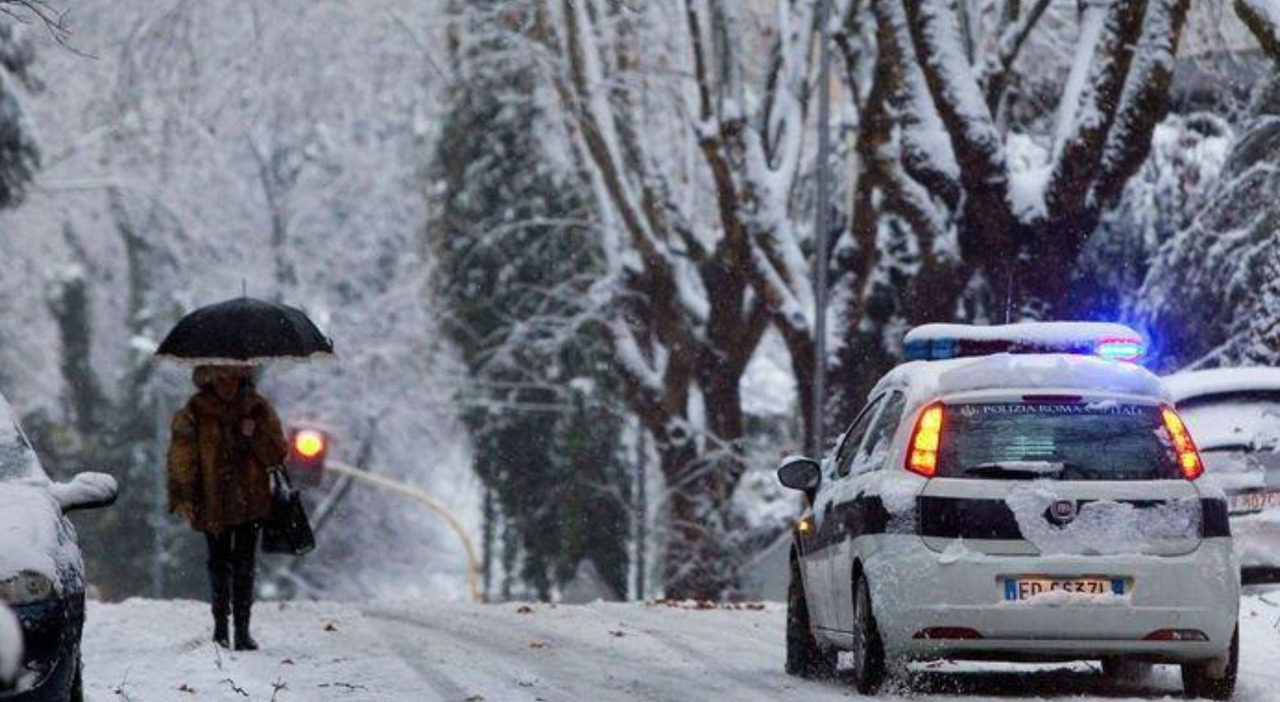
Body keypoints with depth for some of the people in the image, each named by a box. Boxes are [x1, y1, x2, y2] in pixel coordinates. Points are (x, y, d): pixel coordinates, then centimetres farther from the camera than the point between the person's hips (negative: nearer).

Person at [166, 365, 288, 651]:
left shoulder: (257, 409, 3)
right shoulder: (195, 413, -2)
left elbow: (277, 455, 5)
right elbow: (182, 460, -4)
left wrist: (255, 435, -13)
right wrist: (184, 498, -12)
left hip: (250, 501, 1)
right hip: (213, 505, -1)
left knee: (245, 565, -2)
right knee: (219, 564, 6)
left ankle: (242, 629, 1)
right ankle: (221, 624, 19)